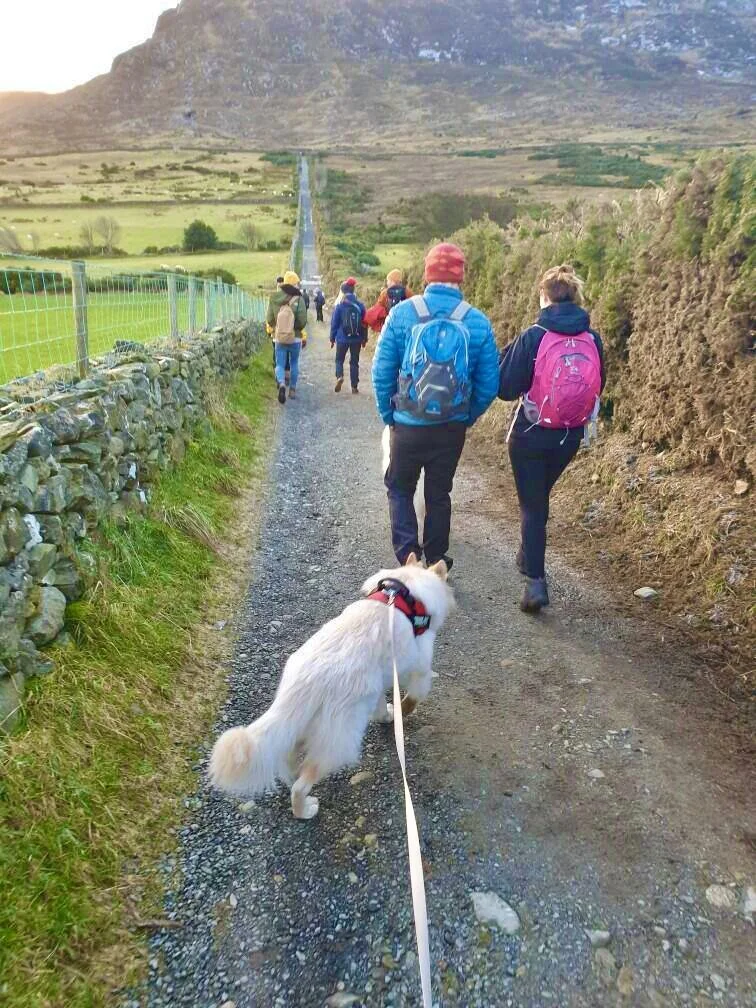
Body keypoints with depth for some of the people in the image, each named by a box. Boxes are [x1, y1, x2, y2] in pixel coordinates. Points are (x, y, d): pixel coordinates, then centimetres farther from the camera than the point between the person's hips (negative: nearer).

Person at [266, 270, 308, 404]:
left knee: (280, 364, 6)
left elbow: (269, 319, -1)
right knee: (294, 364, 17)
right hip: (295, 338, -1)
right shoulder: (298, 299, -11)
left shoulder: (274, 298, -3)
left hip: (279, 338, 1)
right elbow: (303, 321, -14)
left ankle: (281, 384, -21)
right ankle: (292, 389, 21)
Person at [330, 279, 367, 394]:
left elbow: (334, 323, -2)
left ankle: (339, 376, -13)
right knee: (354, 362, 11)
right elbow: (364, 324, 5)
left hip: (342, 339, -2)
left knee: (339, 360, 14)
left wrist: (332, 338, 7)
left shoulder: (339, 306, -6)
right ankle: (354, 387, 11)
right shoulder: (360, 305, 0)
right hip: (357, 339, 2)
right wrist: (364, 339, 14)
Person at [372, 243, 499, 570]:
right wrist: (467, 418, 12)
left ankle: (409, 557, 5)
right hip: (452, 430, 1)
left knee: (400, 490, 19)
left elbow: (381, 372, -7)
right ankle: (434, 563, 29)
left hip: (407, 426, -1)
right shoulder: (477, 322, -7)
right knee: (439, 494, 19)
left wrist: (388, 415, 6)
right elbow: (489, 384, -3)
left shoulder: (402, 313, -10)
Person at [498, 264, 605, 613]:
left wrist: (507, 355, 3)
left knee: (532, 505, 6)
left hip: (531, 436, -4)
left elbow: (506, 388, -13)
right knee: (541, 496, 25)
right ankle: (528, 558, 42)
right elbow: (597, 388, 9)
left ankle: (536, 581, -1)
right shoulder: (592, 340, -2)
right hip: (570, 438, 5)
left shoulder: (534, 337, -16)